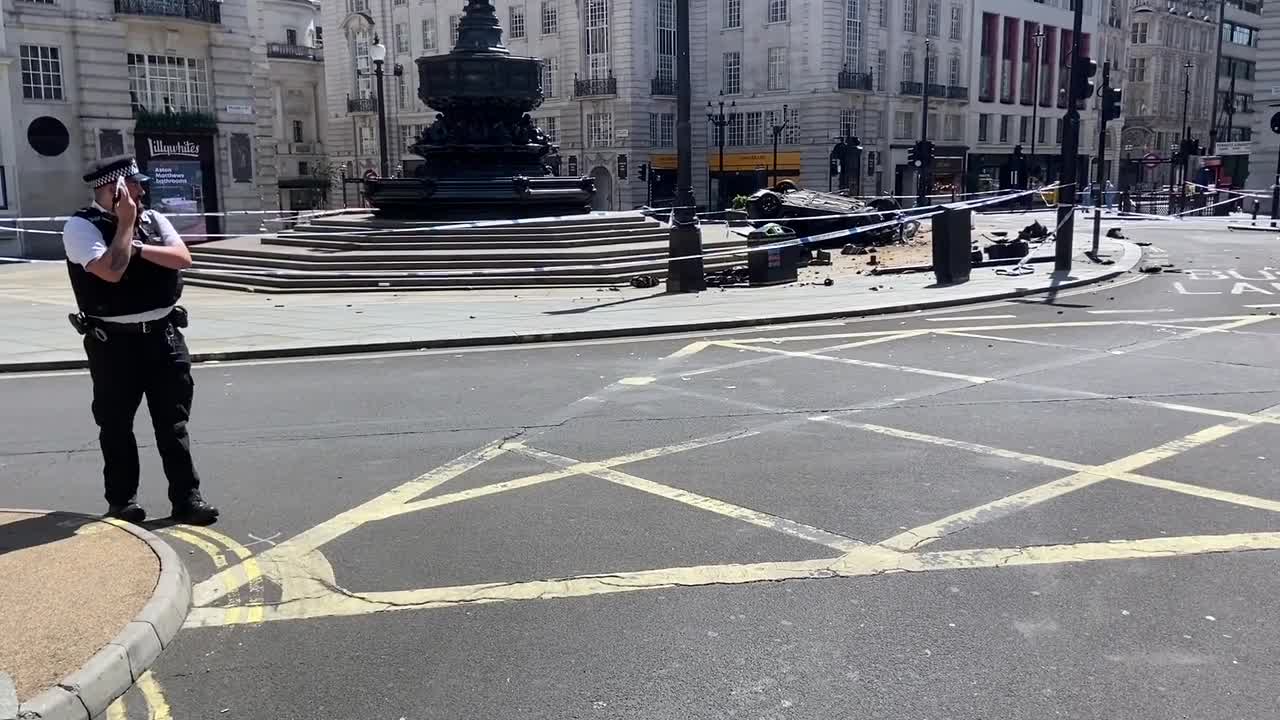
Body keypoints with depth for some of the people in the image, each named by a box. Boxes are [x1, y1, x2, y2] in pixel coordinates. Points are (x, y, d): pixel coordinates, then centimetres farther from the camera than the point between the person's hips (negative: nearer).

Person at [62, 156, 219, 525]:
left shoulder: (152, 219, 8)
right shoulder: (81, 226, -8)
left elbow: (183, 258, -4)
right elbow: (111, 271, -22)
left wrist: (138, 247, -15)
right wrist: (126, 222, -16)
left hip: (163, 334, 4)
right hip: (114, 341, -4)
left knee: (173, 421, 4)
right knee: (117, 424, 7)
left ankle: (186, 498, 8)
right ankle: (122, 500, 20)